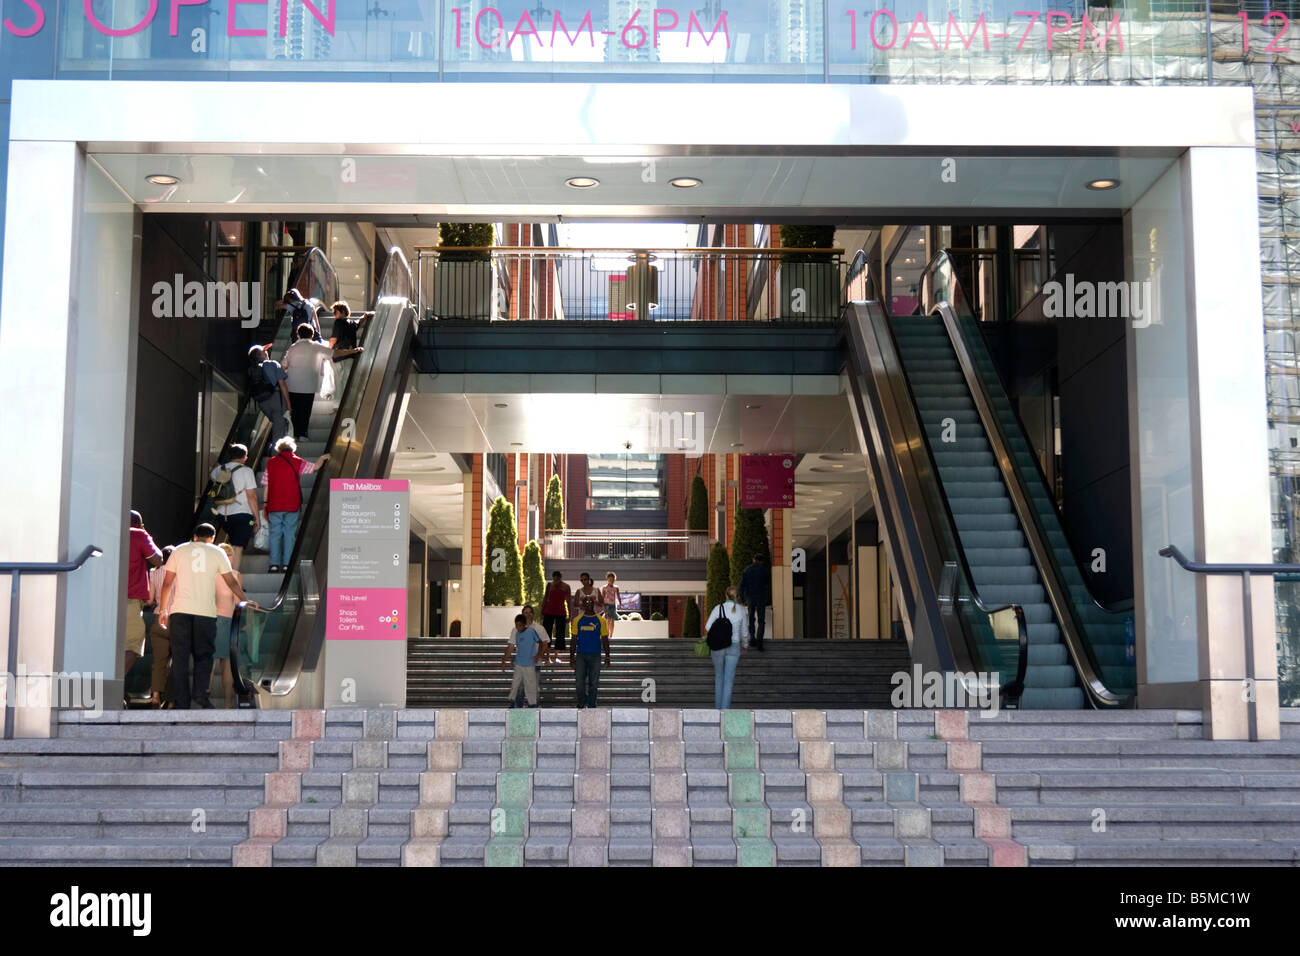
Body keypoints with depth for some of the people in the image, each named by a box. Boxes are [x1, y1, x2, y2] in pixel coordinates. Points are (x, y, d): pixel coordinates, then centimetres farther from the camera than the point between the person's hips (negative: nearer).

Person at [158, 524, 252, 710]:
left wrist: (163, 610, 17)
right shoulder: (217, 552, 10)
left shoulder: (179, 551, 12)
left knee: (180, 658, 3)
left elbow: (167, 583, 11)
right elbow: (232, 582, 11)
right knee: (204, 655, 9)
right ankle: (200, 691, -14)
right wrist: (245, 601, 23)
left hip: (180, 610, 1)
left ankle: (182, 703, 0)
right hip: (206, 611, -1)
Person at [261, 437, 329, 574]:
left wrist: (265, 503, 9)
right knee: (290, 533, 3)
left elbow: (266, 485, 4)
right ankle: (286, 565, -2)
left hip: (274, 505, 1)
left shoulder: (271, 462, 4)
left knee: (275, 533, 4)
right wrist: (323, 458, 36)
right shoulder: (298, 462, 2)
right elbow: (315, 466, 16)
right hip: (292, 505, -1)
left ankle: (274, 564, -1)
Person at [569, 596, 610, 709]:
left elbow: (605, 639, 7)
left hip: (595, 655, 0)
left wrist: (607, 656, 2)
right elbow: (574, 639, 7)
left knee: (593, 682, 3)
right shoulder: (577, 620, 5)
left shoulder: (600, 620, 4)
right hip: (581, 655, 0)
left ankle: (591, 705, 11)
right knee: (580, 682, -2)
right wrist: (571, 656, 4)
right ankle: (581, 704, 10)